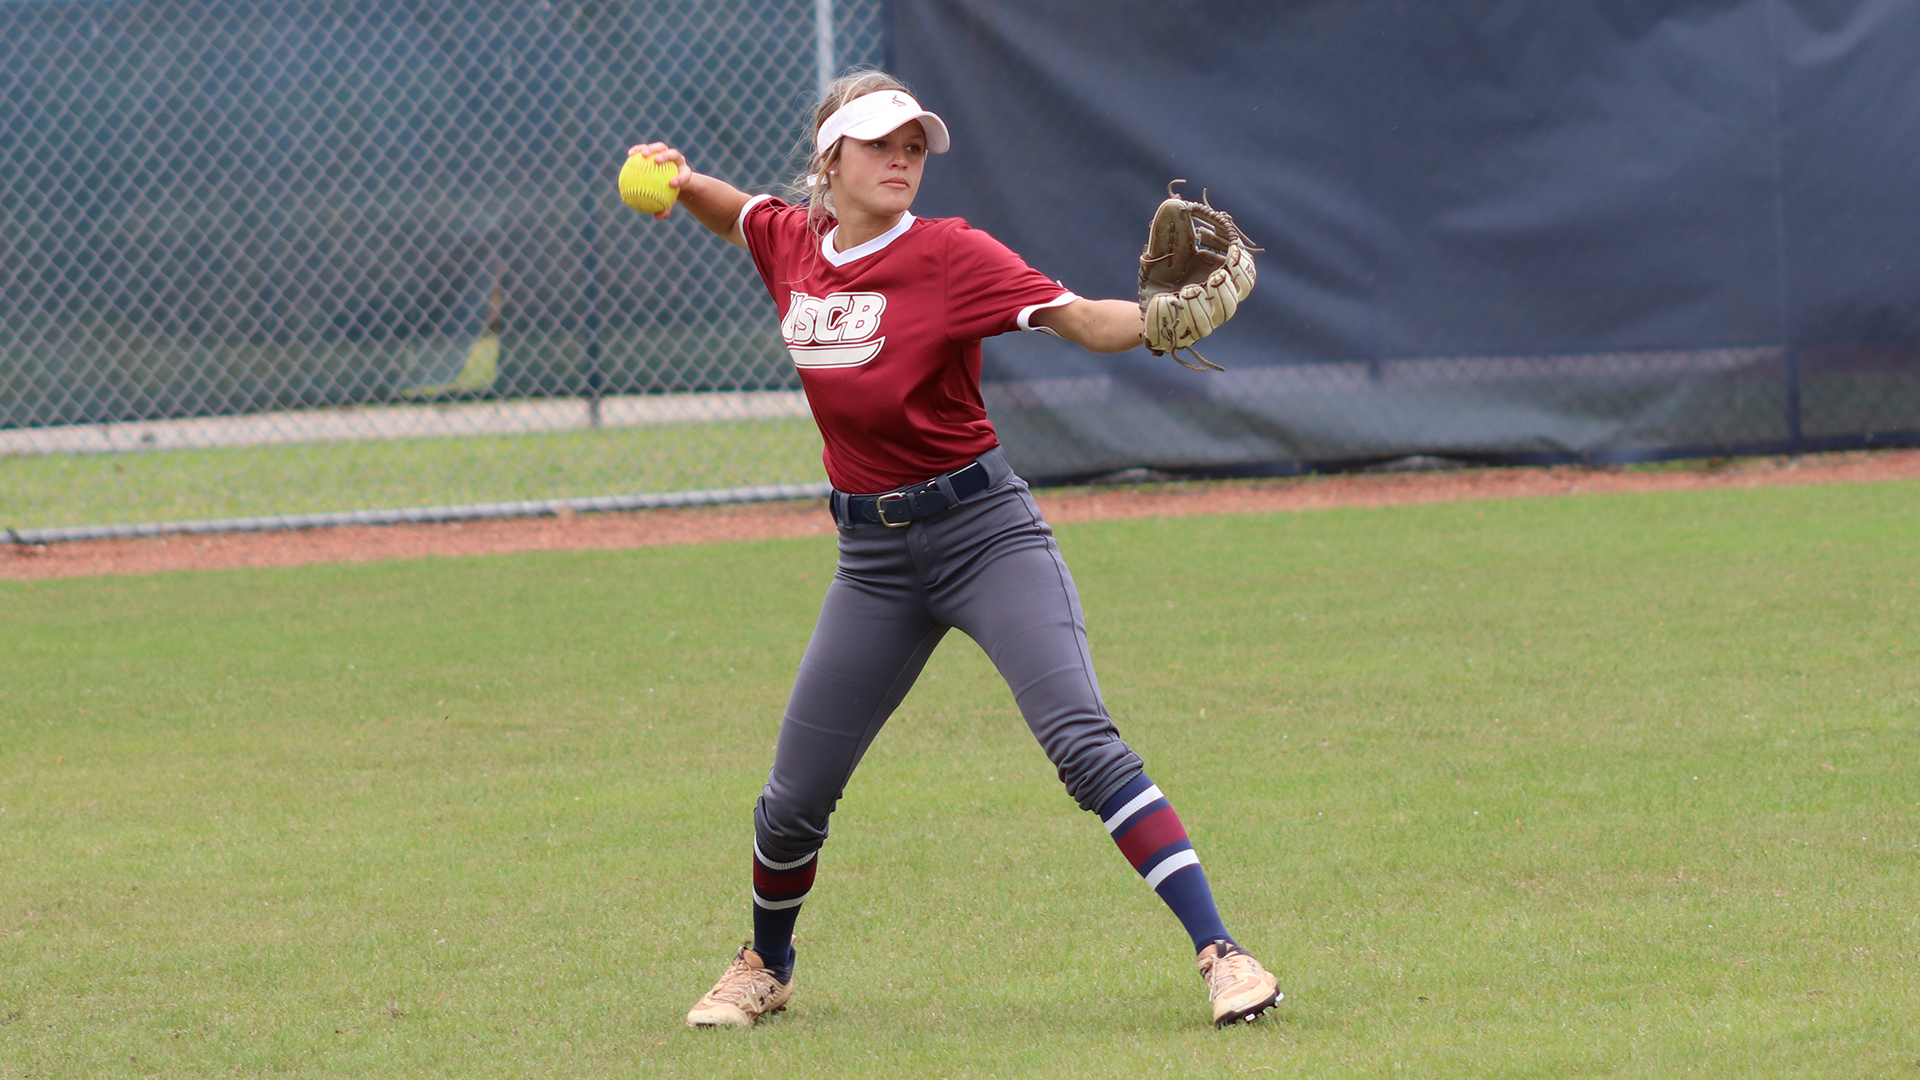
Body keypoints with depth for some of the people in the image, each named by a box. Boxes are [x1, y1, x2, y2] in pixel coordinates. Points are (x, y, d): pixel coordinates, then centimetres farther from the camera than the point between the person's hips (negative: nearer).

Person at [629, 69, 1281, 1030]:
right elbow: (735, 215, 25)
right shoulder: (790, 242, 2)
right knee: (793, 802, 10)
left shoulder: (949, 255, -13)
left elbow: (1077, 318, -24)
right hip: (874, 559, 5)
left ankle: (1220, 954, -22)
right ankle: (766, 968, 38)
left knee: (1082, 741, -21)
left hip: (984, 532, -5)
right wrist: (678, 178, 4)